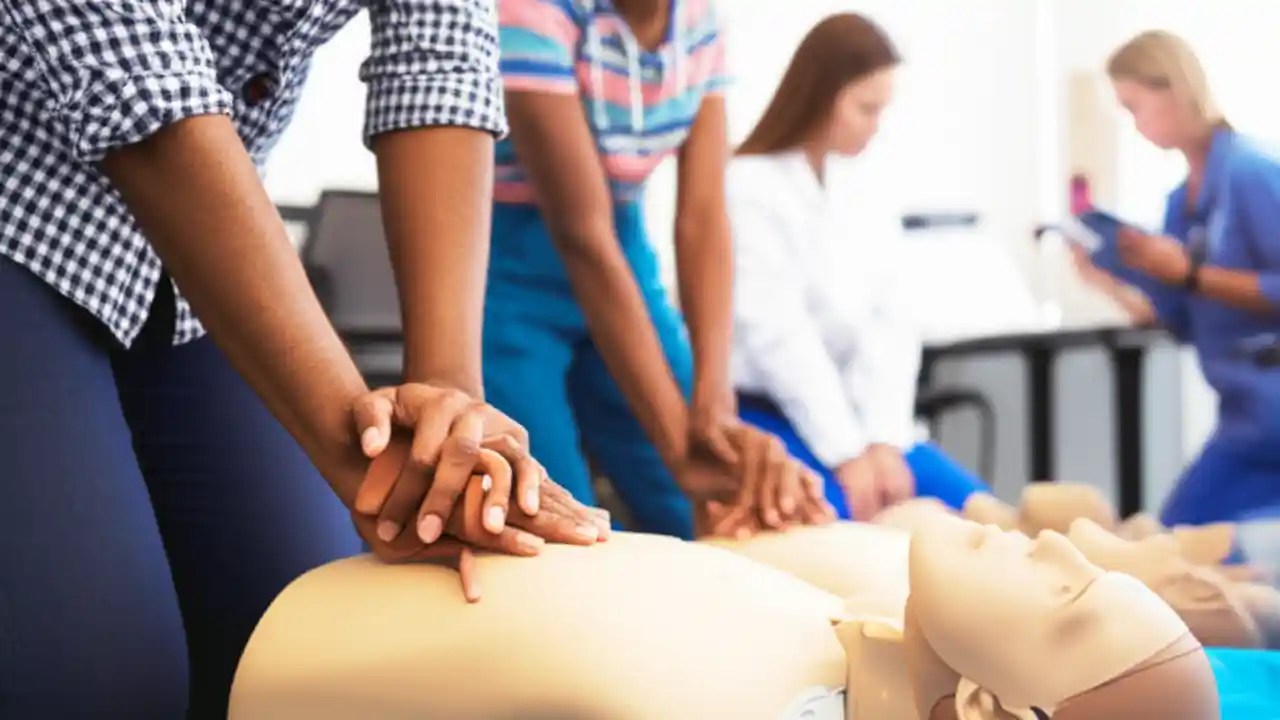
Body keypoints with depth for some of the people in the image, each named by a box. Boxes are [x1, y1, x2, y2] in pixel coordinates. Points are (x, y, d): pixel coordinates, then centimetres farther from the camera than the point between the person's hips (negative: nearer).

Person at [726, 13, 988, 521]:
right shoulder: (751, 189, -12)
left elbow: (887, 323, 0)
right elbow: (779, 336, -17)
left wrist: (884, 439, -13)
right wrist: (847, 453, -18)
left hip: (849, 412, 7)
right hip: (769, 418, -7)